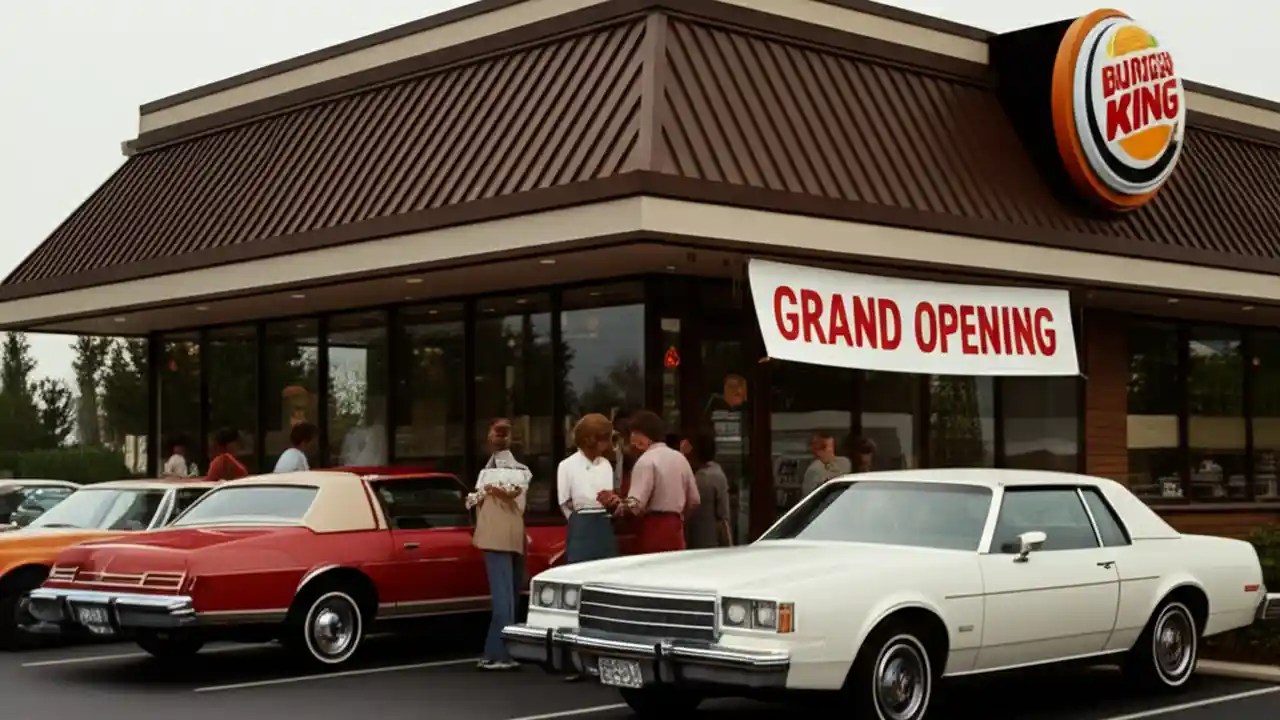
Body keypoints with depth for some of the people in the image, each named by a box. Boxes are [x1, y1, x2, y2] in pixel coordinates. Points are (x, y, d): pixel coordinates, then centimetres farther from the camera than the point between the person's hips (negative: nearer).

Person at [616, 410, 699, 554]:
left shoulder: (646, 461, -10)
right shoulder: (680, 458, 12)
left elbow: (635, 504, -18)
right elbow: (694, 500, 15)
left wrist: (617, 505, -3)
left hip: (653, 528, -7)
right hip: (676, 527, 7)